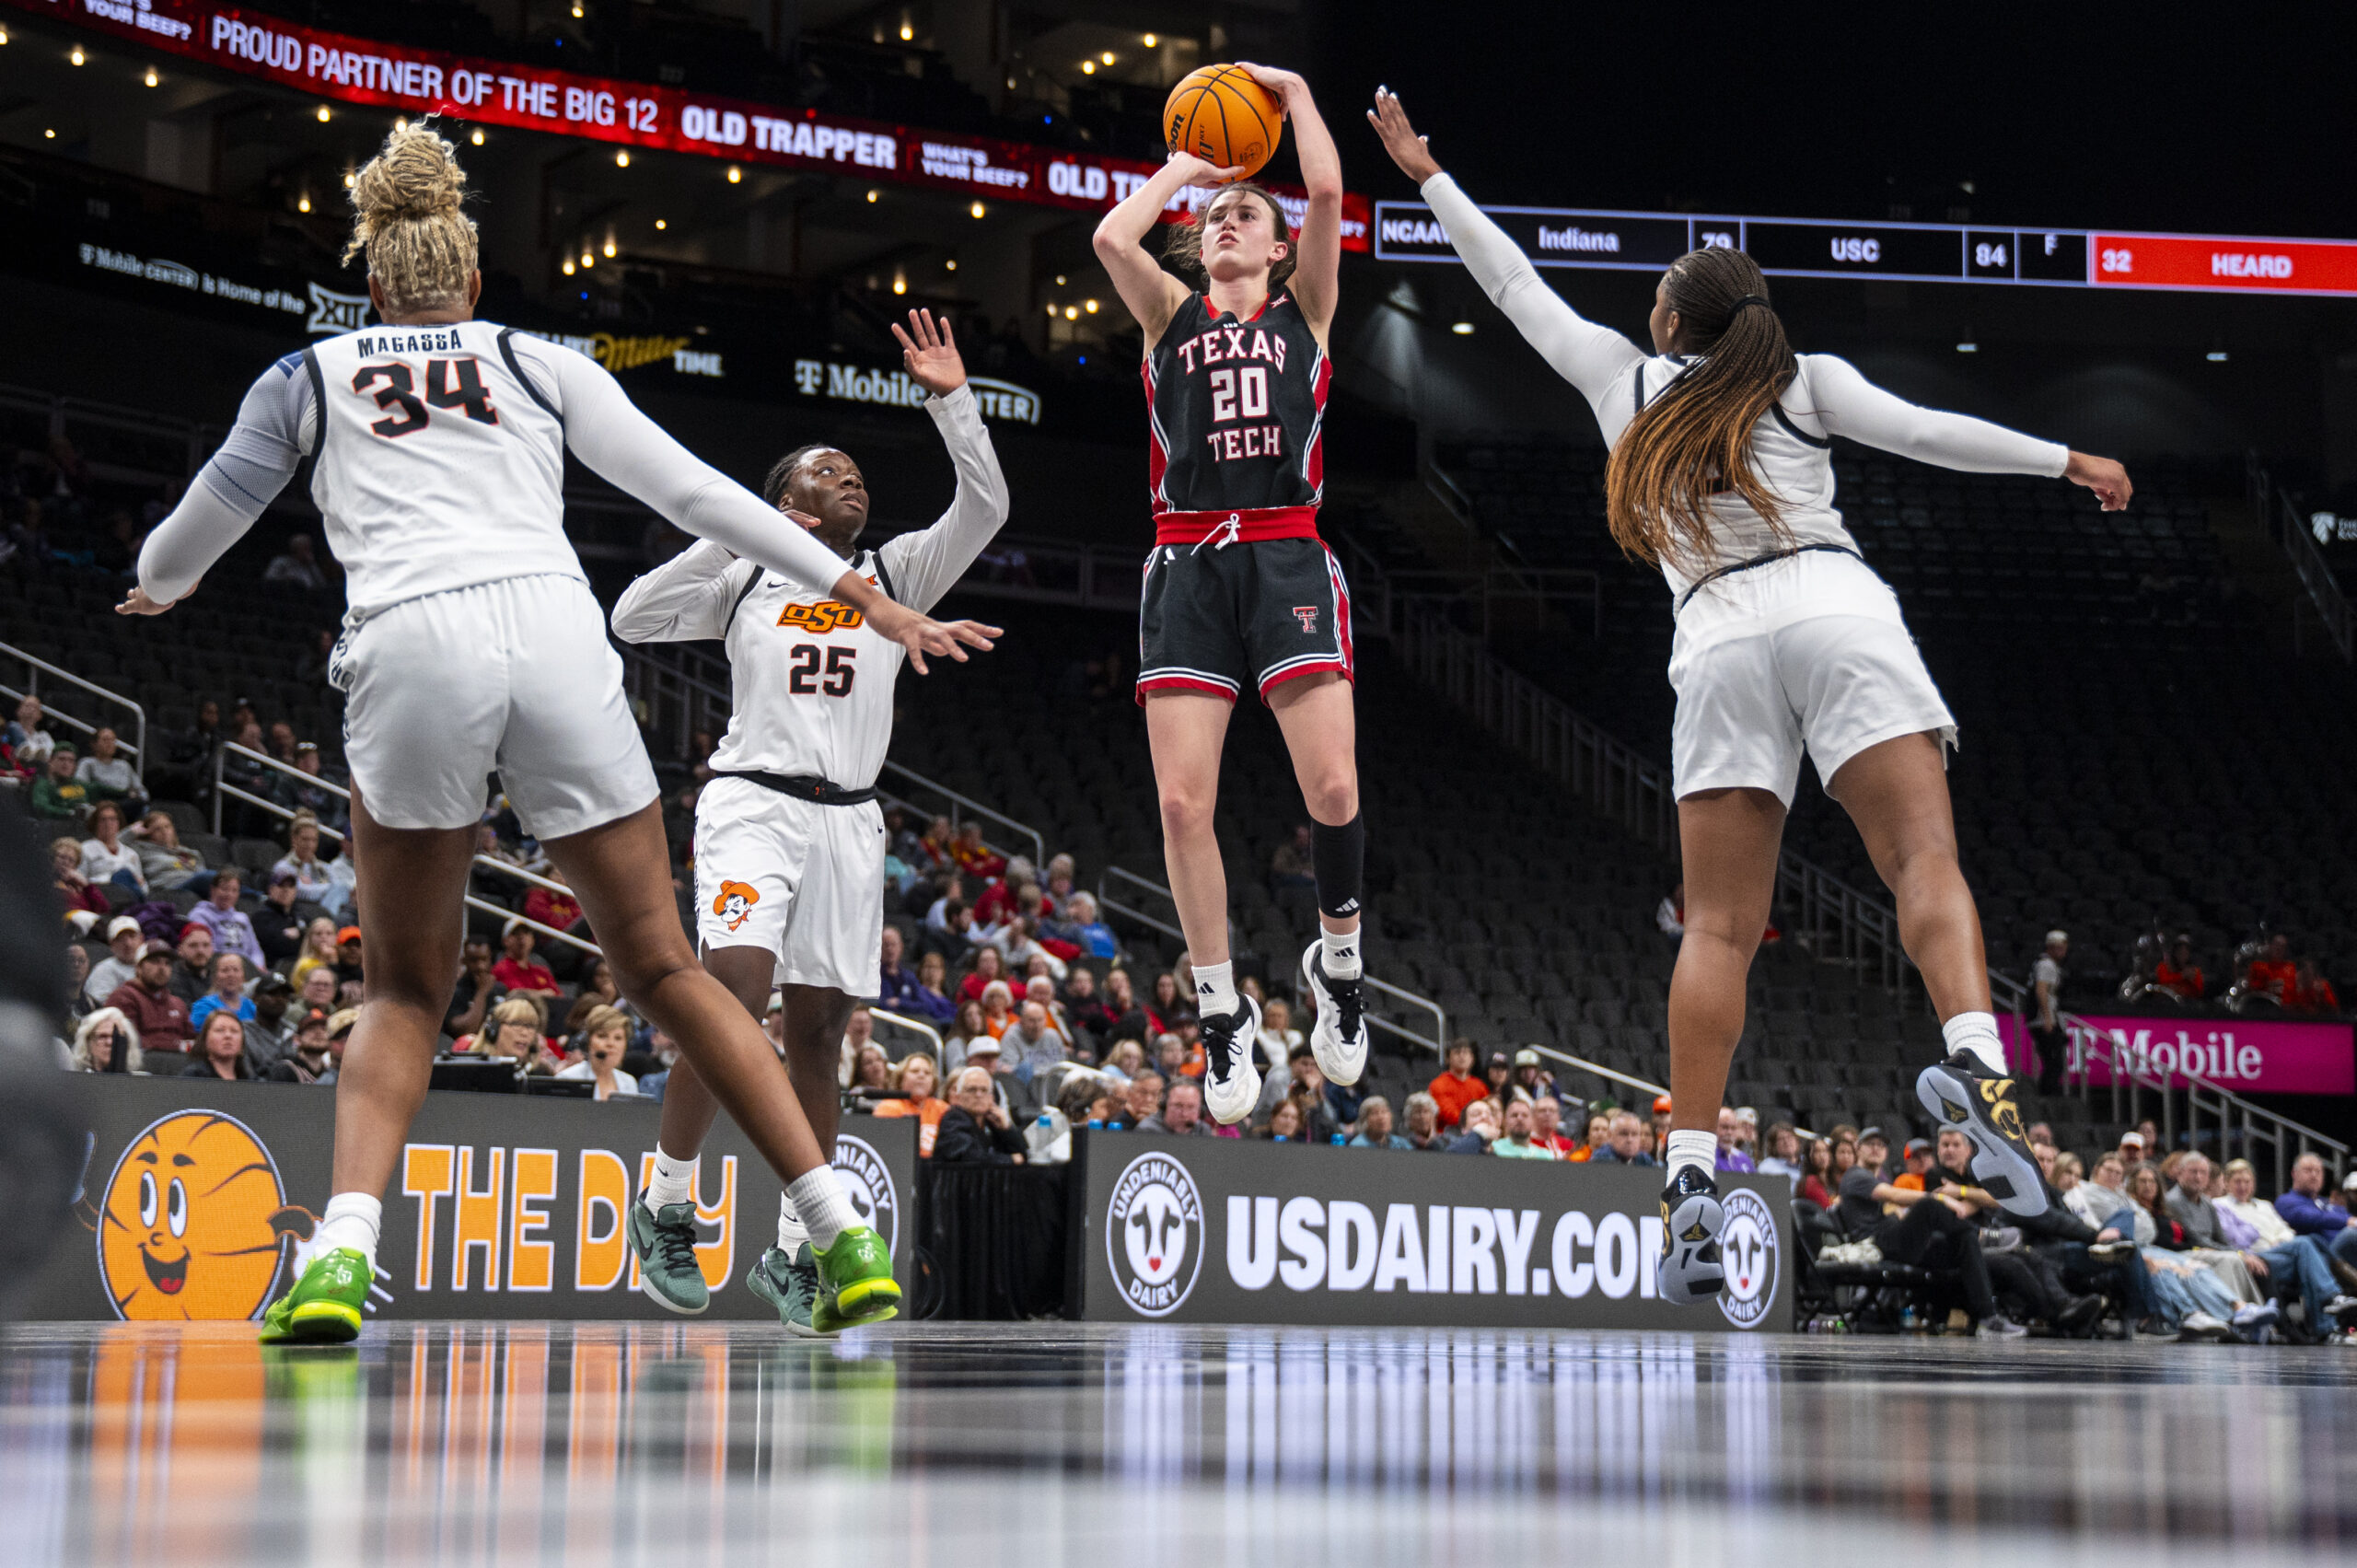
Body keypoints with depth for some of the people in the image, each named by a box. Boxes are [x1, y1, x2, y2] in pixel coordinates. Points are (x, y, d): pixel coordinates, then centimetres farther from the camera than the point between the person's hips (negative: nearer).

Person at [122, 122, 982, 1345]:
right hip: (556, 635, 1)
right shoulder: (544, 366, 22)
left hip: (409, 650, -1)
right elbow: (697, 494, 18)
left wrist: (156, 589, 57)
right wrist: (867, 598, 20)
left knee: (404, 990, 15)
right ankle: (845, 1235, 4)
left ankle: (339, 1255, -7)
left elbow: (200, 524, 34)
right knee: (660, 967, 10)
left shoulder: (308, 377, 22)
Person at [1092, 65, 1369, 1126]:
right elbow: (1111, 237, 0)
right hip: (1189, 567, 1)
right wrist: (1181, 168, 15)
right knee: (1182, 801, -8)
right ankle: (1222, 1010, 6)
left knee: (1332, 788, -14)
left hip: (1287, 561, -1)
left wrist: (1294, 92, 15)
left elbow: (1326, 193, 2)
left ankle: (1337, 961, 13)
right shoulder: (1172, 315, 18)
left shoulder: (1304, 310, 15)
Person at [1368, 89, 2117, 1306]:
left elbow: (1519, 287, 30)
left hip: (1717, 650, 1)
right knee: (1924, 859, -13)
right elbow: (1924, 433, 7)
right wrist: (2066, 459, 15)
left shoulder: (1625, 381, 21)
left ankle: (1690, 1174, -10)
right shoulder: (1802, 380, 17)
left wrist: (1427, 176, 40)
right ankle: (1975, 1058, -39)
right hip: (1835, 614, -1)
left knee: (1719, 927, -1)